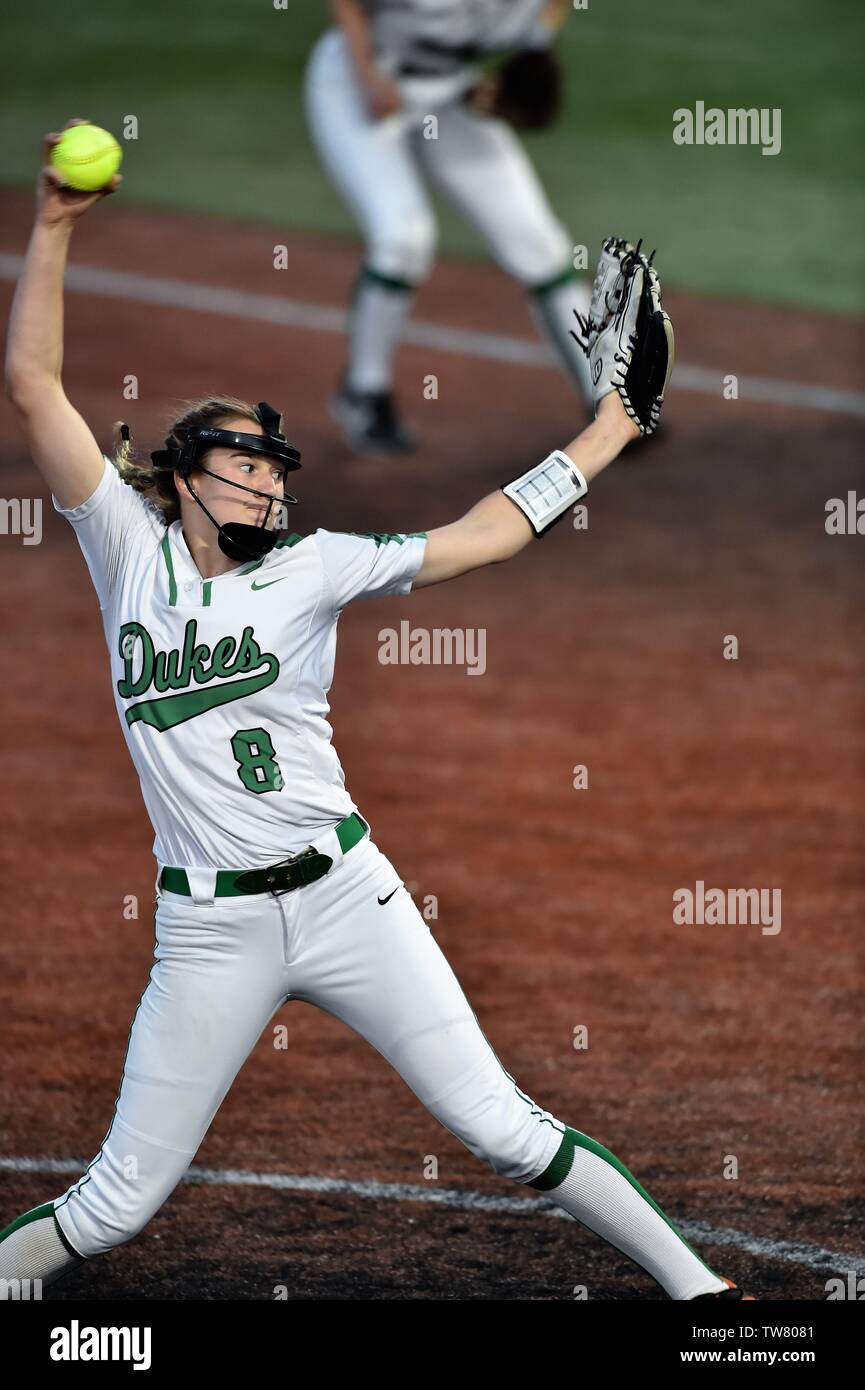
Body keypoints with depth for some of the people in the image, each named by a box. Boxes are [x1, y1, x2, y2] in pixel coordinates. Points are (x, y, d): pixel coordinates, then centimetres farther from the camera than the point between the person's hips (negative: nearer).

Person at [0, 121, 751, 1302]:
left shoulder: (312, 569, 6)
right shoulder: (130, 549, 3)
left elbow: (480, 540, 8)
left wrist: (605, 436, 7)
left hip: (344, 892, 1)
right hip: (211, 929, 0)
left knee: (500, 1127, -2)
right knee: (121, 1201, -2)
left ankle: (692, 1284, 5)